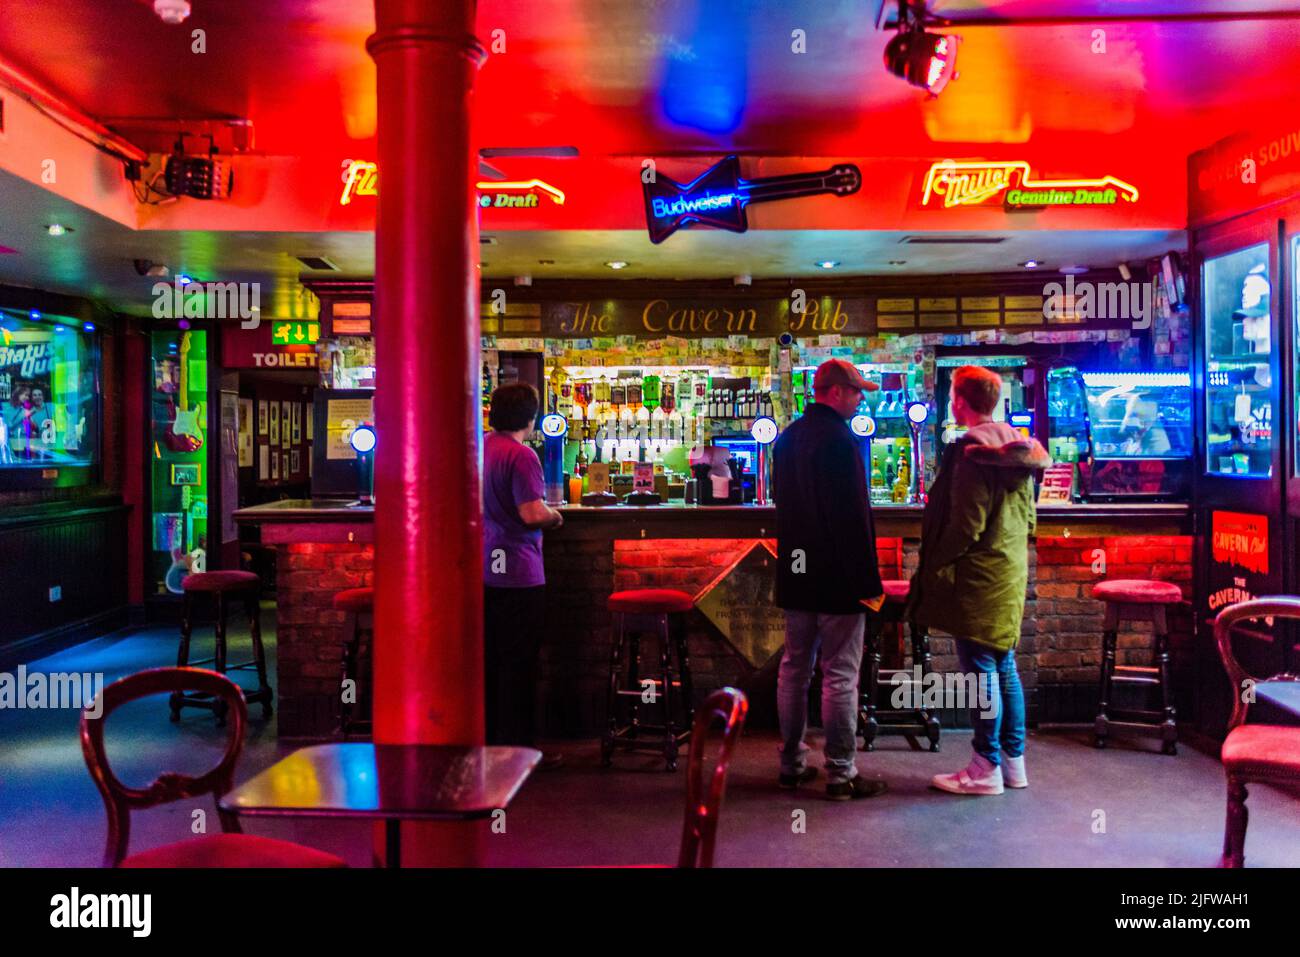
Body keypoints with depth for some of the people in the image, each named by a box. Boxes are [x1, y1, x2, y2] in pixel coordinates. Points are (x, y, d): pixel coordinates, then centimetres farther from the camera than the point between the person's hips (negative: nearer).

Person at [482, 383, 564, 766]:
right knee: (518, 663, 0)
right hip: (517, 572, -8)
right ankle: (517, 746, 7)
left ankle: (488, 738, 23)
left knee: (489, 658, 15)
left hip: (484, 571, 8)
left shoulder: (481, 447, 9)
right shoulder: (521, 455, -16)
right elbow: (533, 514, -23)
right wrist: (555, 516, -2)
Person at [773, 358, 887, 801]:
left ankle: (792, 763, 20)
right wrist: (869, 581, -15)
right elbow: (854, 516, -19)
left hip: (796, 575, 8)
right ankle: (841, 773, 3)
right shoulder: (839, 440, -16)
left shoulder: (787, 438, 11)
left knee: (794, 669, 13)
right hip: (837, 578, -8)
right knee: (840, 676, -2)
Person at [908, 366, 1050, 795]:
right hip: (1011, 574, 9)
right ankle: (1013, 760, 22)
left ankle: (985, 769, 4)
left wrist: (933, 565, -9)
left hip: (978, 576, -9)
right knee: (1004, 668, 14)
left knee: (981, 671, -3)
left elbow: (966, 525, -19)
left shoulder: (973, 450, -16)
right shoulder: (1018, 448, 11)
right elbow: (1029, 517, 15)